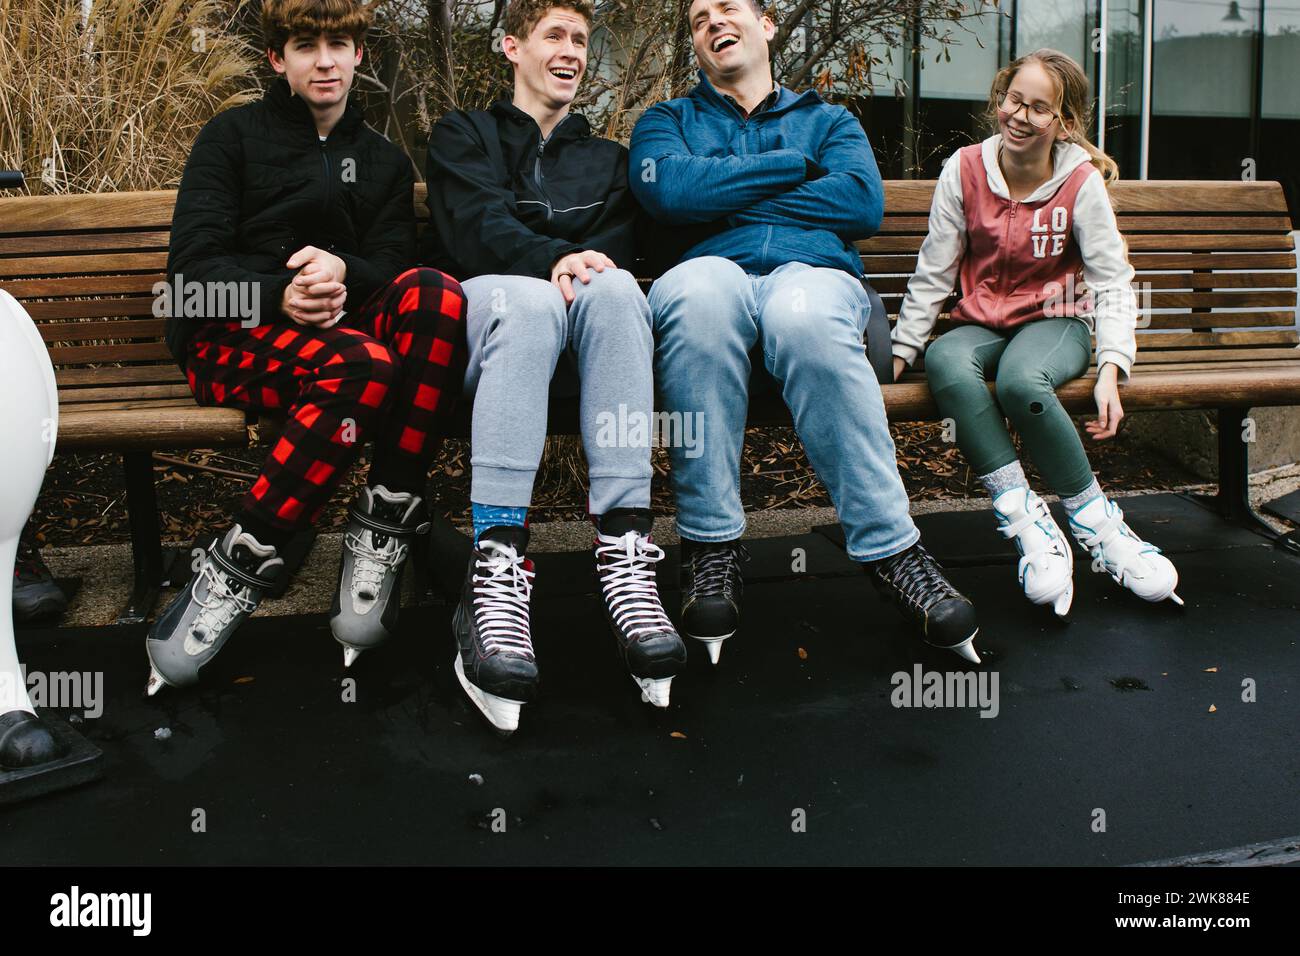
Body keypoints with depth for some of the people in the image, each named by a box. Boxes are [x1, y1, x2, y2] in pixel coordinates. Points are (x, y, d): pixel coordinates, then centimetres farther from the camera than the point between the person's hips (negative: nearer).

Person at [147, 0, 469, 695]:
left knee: (435, 294, -30)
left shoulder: (385, 162, 22)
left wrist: (343, 271, -19)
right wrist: (279, 296, -23)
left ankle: (384, 527, -29)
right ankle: (245, 561, -27)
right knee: (362, 364, -38)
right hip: (229, 336, -3)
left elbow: (392, 263, 6)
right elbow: (192, 266, -2)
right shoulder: (234, 136, 10)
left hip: (337, 328, 3)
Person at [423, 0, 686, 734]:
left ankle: (626, 551, -48)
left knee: (615, 289, -35)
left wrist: (587, 265, -13)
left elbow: (620, 243, 11)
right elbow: (474, 227, -1)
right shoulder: (464, 136, 22)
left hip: (579, 292, 2)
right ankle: (497, 568, -52)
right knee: (532, 301, -39)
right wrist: (553, 259, -21)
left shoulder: (606, 158, 31)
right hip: (486, 301, -2)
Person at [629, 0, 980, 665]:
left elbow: (864, 204, 3)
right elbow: (669, 190, 0)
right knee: (699, 287, -39)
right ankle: (711, 544, -31)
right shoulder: (666, 122, 25)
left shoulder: (828, 121, 26)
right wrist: (796, 167, 3)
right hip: (715, 271, 0)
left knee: (802, 312, -39)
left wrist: (725, 196, 2)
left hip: (815, 272, 0)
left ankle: (890, 548, -32)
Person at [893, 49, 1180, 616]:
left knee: (1020, 380, -38)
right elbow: (933, 273, 2)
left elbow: (1112, 283, -6)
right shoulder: (965, 170, -2)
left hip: (1056, 322, -2)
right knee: (945, 363, -36)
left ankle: (1096, 524, -21)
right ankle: (1025, 521, -33)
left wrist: (1111, 369, -19)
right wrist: (902, 349, -4)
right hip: (981, 324, 2)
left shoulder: (1082, 182, -5)